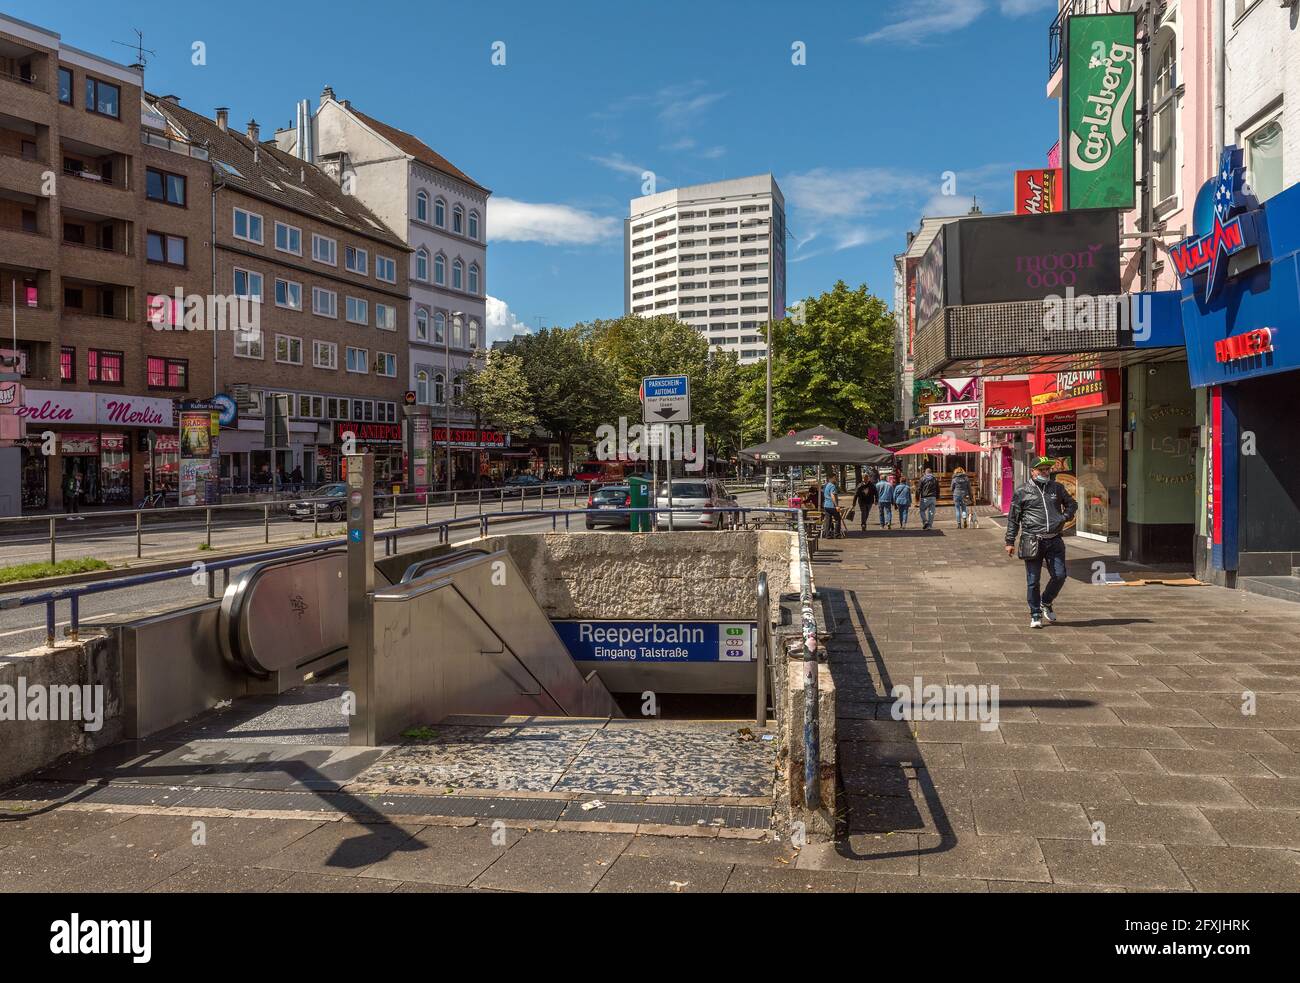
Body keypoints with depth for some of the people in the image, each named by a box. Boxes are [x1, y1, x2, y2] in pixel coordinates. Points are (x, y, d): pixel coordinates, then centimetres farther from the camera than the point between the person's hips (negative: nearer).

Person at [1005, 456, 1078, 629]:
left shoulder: (1057, 488, 11)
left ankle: (1046, 603, 24)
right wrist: (1010, 542, 1)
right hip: (1032, 541, -3)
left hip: (1054, 540, 3)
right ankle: (1035, 616, 13)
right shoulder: (1022, 492, 2)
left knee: (1059, 576, -2)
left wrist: (1065, 517, 5)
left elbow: (1072, 504, 26)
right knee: (1033, 581, 1)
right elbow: (1013, 518, 4)